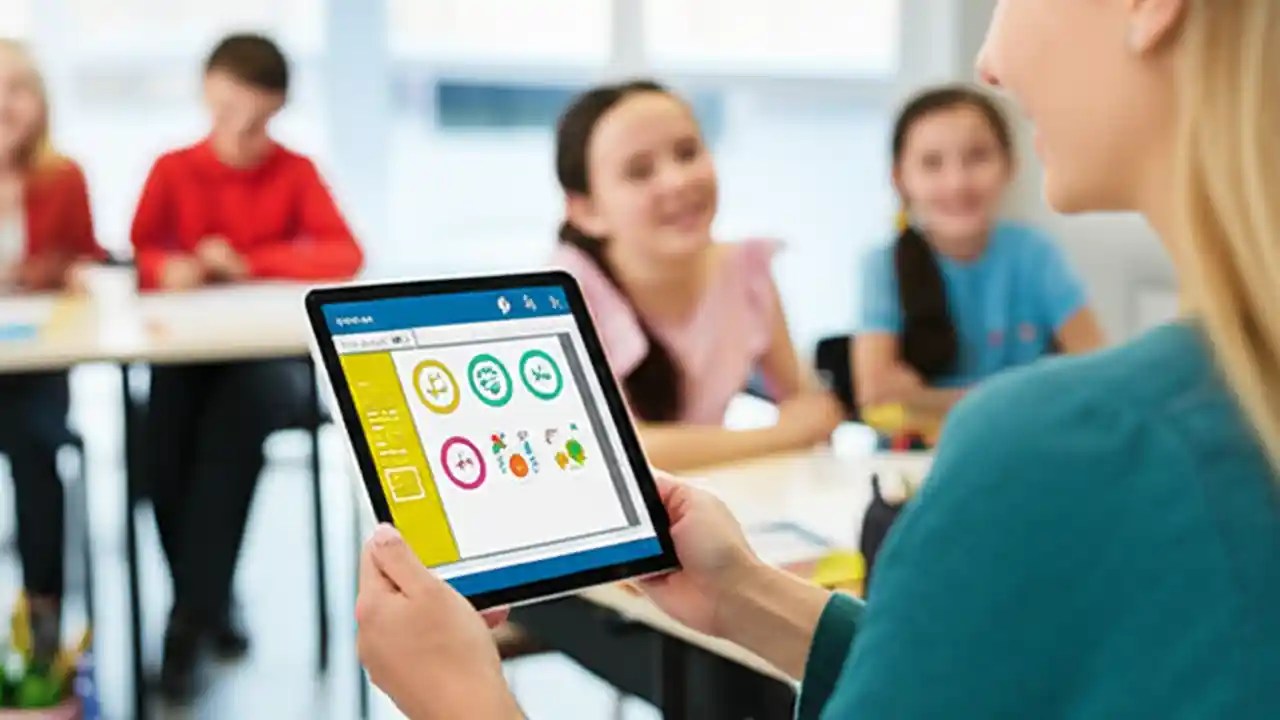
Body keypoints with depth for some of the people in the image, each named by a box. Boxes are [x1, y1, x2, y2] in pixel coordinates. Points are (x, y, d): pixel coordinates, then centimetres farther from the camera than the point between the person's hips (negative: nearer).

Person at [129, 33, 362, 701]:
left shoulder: (295, 172, 2)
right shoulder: (172, 170, 6)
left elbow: (346, 256, -9)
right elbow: (139, 254, 3)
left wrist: (249, 264, -19)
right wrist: (169, 268, -22)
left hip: (271, 353, -1)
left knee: (241, 409, -34)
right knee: (167, 435, -30)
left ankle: (189, 617, -26)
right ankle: (209, 605, -8)